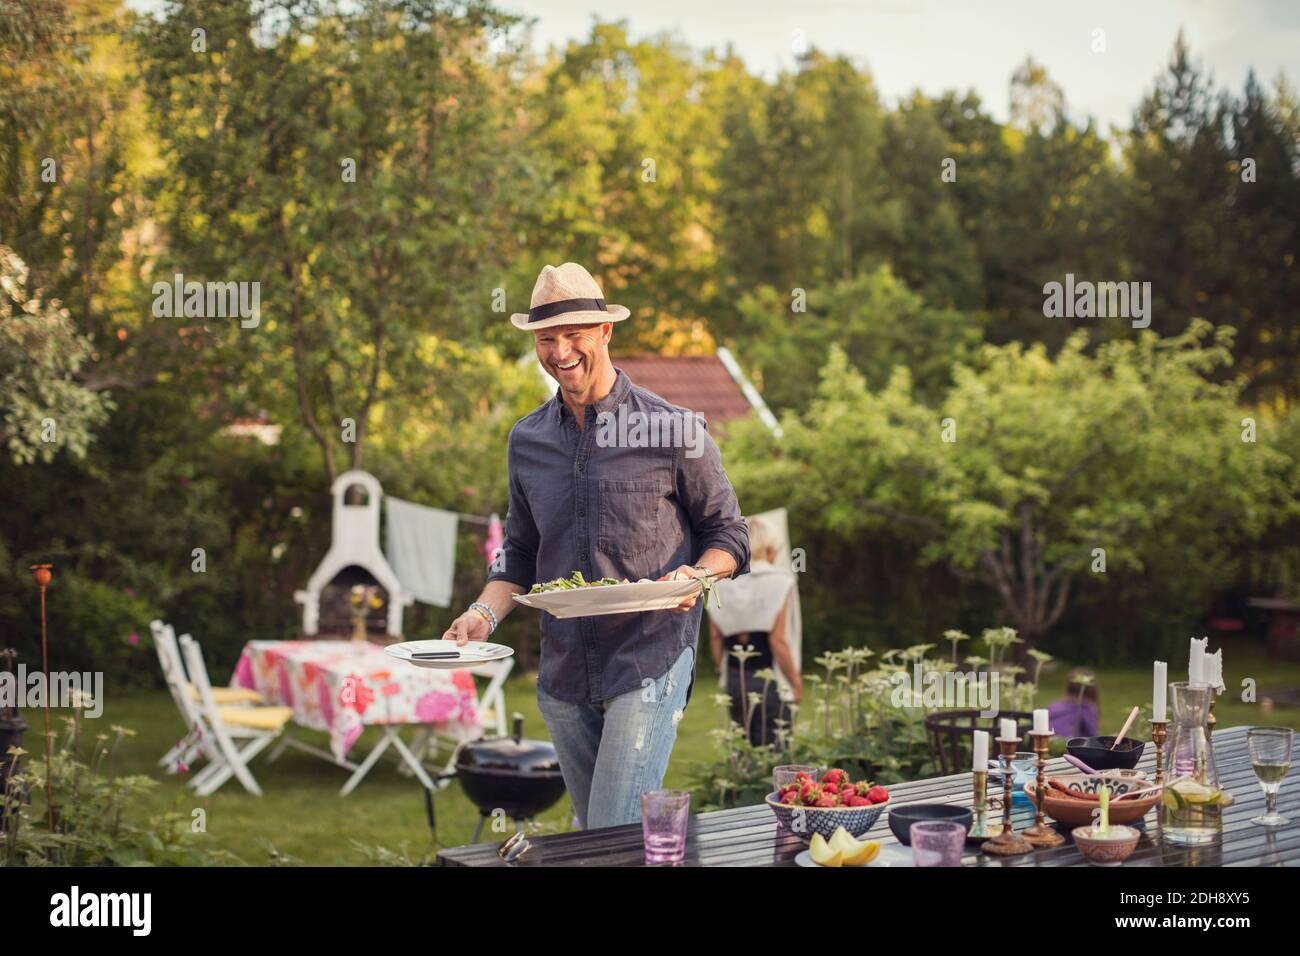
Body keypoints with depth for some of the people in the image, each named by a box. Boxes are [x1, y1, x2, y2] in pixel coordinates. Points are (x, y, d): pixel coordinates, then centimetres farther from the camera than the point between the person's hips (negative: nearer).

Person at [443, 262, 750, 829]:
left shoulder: (672, 428, -4)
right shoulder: (527, 440, 10)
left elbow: (728, 533, 2)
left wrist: (696, 576, -19)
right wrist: (486, 613, 0)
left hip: (650, 659, -5)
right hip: (563, 672, 6)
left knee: (618, 838, -15)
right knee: (590, 832, 14)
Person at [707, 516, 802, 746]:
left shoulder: (721, 583, 5)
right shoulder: (777, 582, -9)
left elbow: (716, 638, 8)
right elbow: (778, 640, -13)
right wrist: (795, 681, -4)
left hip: (735, 679, 5)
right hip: (768, 679, -5)